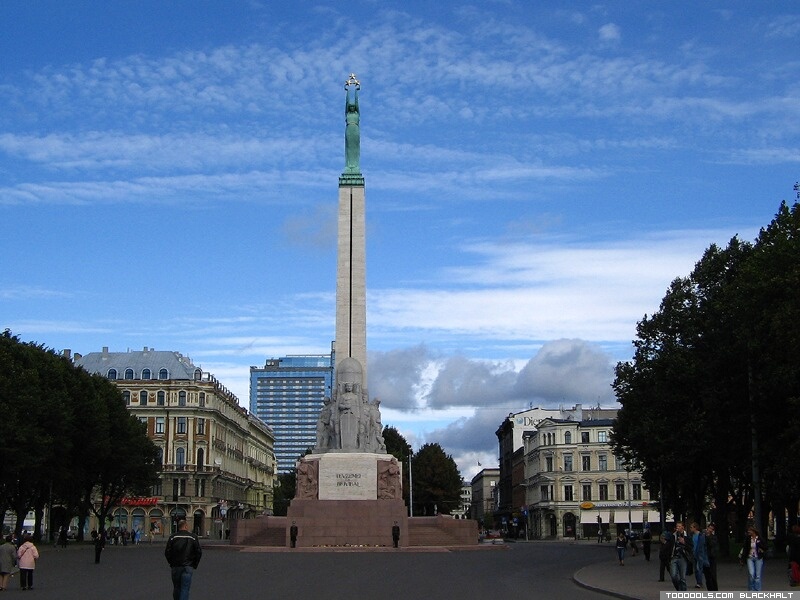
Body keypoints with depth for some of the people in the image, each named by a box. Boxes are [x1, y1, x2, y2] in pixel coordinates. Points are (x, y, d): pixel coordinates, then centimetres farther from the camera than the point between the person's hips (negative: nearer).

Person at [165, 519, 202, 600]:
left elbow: (167, 552, -1)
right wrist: (195, 565, 9)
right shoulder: (193, 537, -2)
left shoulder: (173, 537, 1)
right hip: (188, 567, -2)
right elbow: (199, 552, -2)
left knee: (176, 588, 15)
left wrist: (171, 563, 12)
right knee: (185, 589, -4)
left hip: (176, 567, 2)